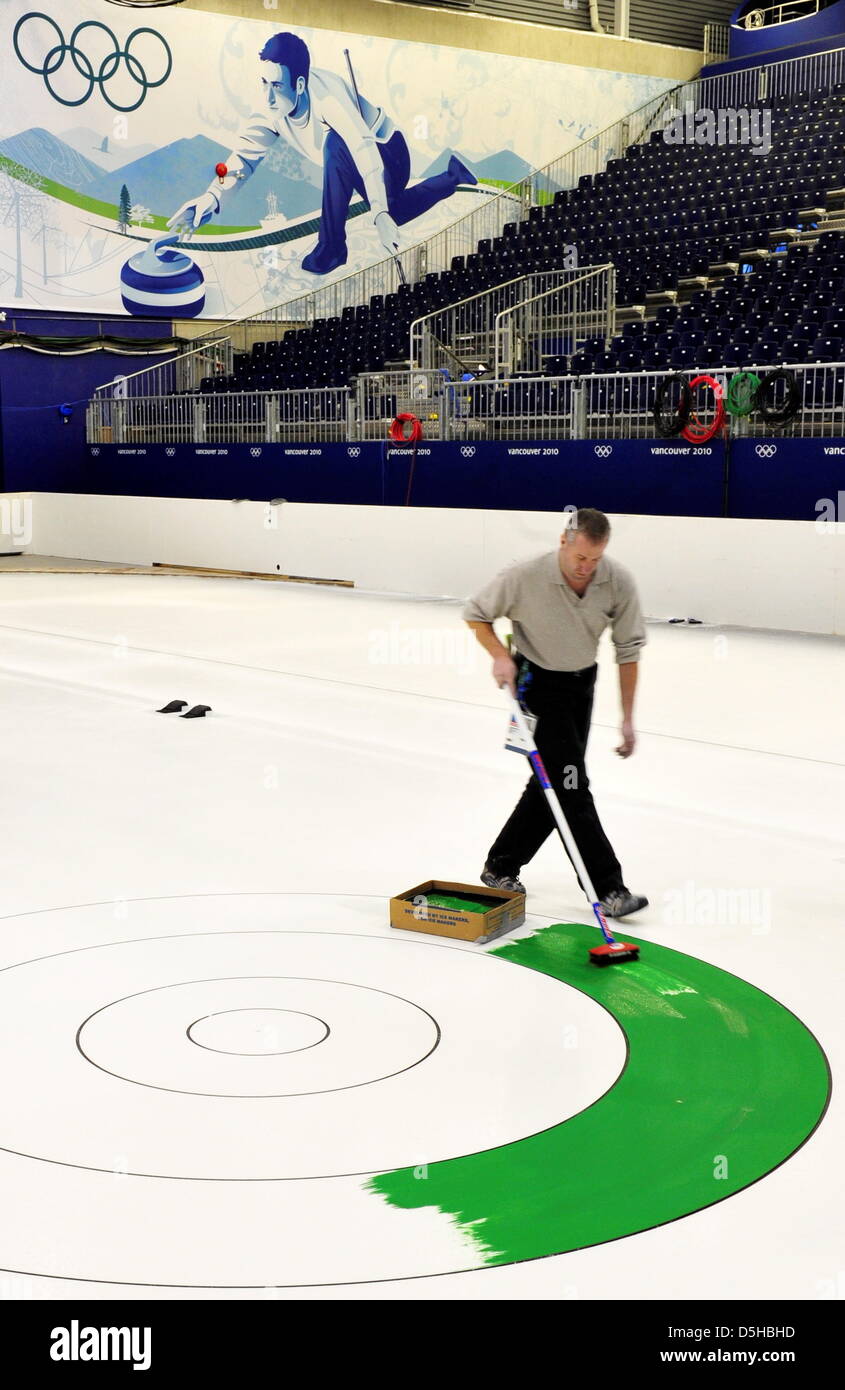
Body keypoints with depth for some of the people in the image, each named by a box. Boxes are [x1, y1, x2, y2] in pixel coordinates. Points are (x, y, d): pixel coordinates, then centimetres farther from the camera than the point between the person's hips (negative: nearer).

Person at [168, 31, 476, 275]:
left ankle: (332, 247, -23)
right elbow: (246, 152, -20)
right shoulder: (273, 107, -19)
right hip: (354, 165, 8)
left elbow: (364, 148, -49)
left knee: (336, 144, -36)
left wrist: (380, 213, -60)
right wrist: (213, 196, -39)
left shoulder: (326, 95, -39)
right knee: (394, 214, 30)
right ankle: (453, 177, 49)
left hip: (387, 153, -8)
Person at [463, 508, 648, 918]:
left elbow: (628, 650, -7)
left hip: (582, 683, 5)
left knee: (552, 783, 11)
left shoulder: (619, 582, -17)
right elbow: (476, 614, -8)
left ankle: (500, 867, 26)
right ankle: (608, 888, -8)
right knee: (570, 785, -11)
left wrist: (627, 717, -6)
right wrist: (500, 655, -23)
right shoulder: (525, 577, -26)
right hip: (538, 683, -5)